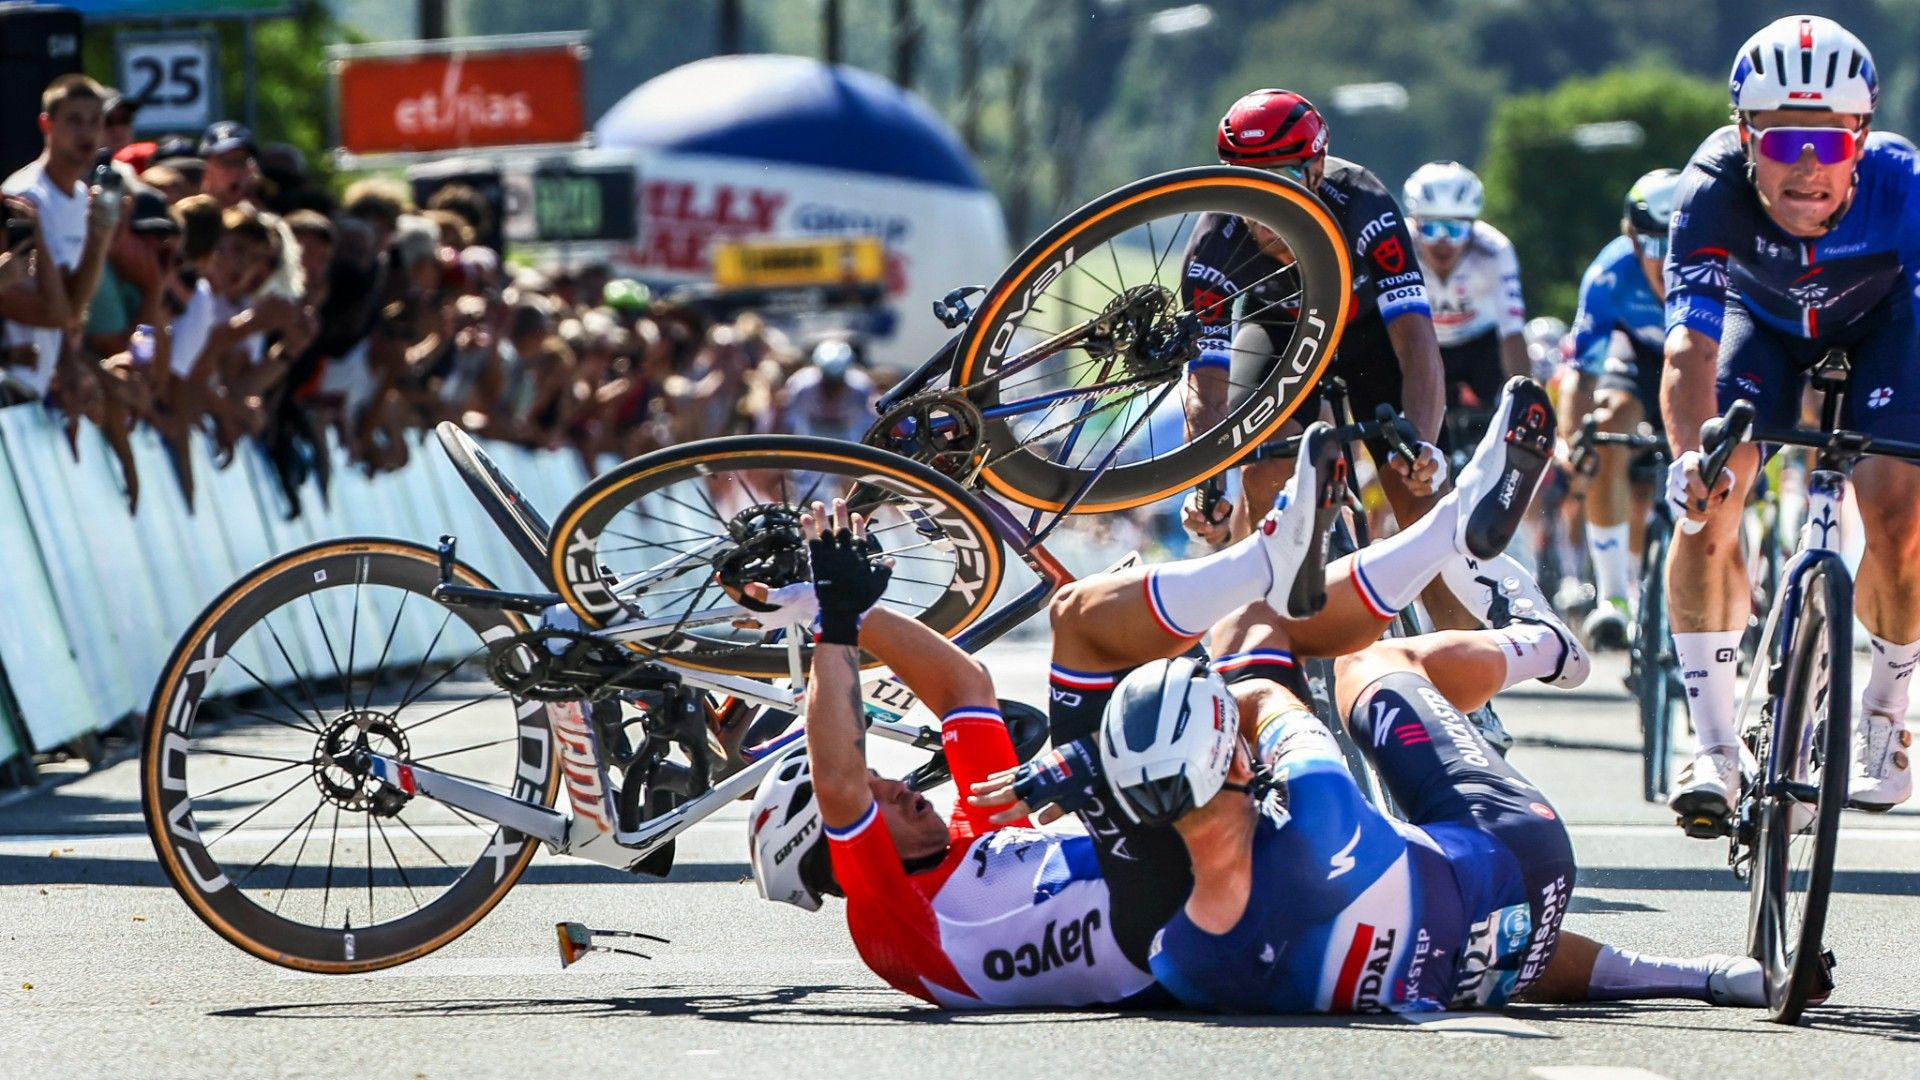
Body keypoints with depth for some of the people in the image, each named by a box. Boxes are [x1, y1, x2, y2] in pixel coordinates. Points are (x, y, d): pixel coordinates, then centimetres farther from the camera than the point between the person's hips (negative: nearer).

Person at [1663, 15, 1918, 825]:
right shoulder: (1712, 191, -38)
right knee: (1706, 503, -20)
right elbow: (1690, 347, -43)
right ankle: (1713, 748, -11)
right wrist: (1693, 453, -62)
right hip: (1764, 319, 0)